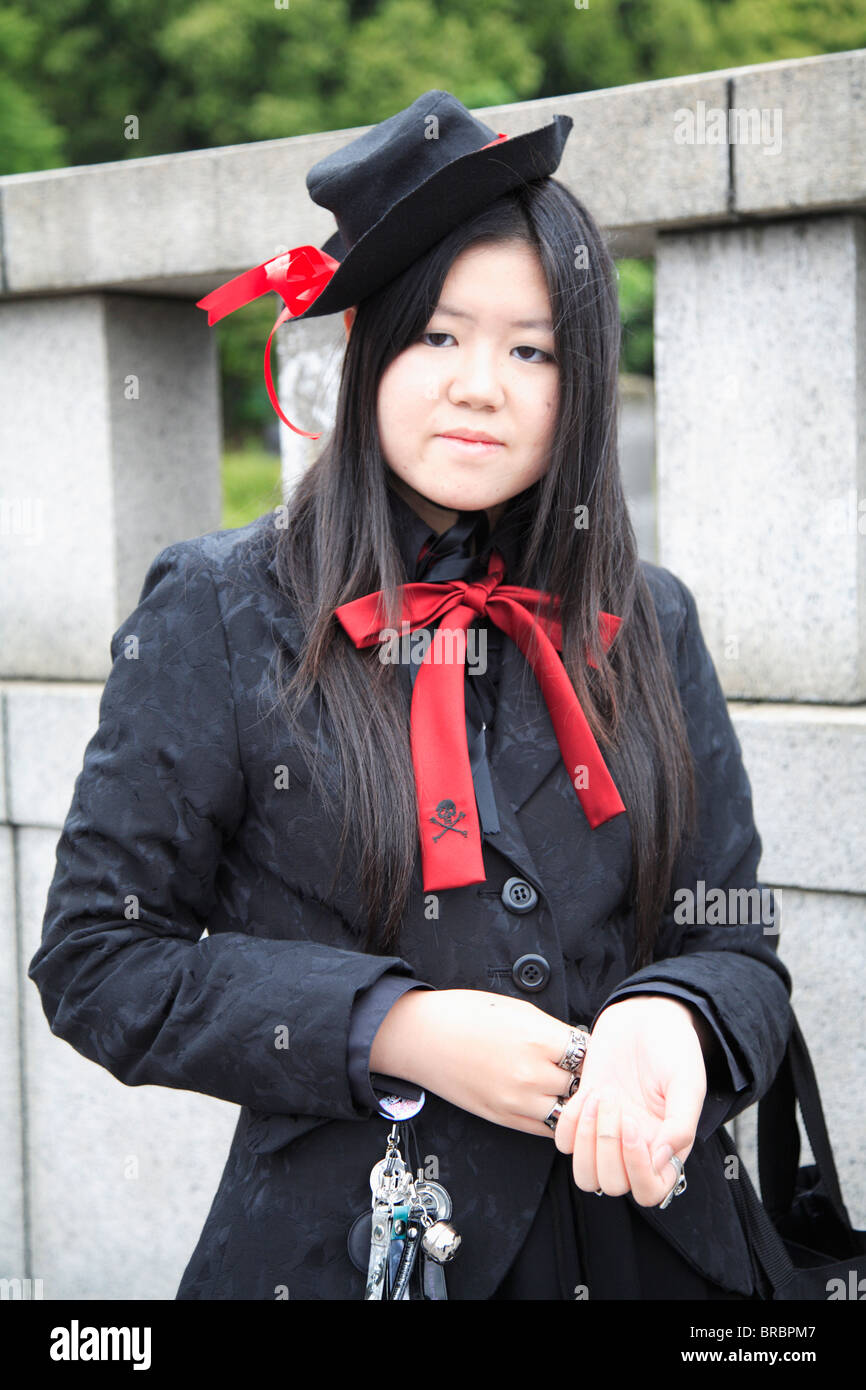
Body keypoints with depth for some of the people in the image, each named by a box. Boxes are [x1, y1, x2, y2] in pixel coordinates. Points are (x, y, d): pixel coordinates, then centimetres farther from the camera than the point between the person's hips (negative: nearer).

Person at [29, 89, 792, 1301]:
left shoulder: (645, 626, 3)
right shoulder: (223, 615, -6)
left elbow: (734, 944, 4)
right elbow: (98, 956, -7)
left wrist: (670, 1022, -20)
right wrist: (395, 1030, -18)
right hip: (342, 1246, -2)